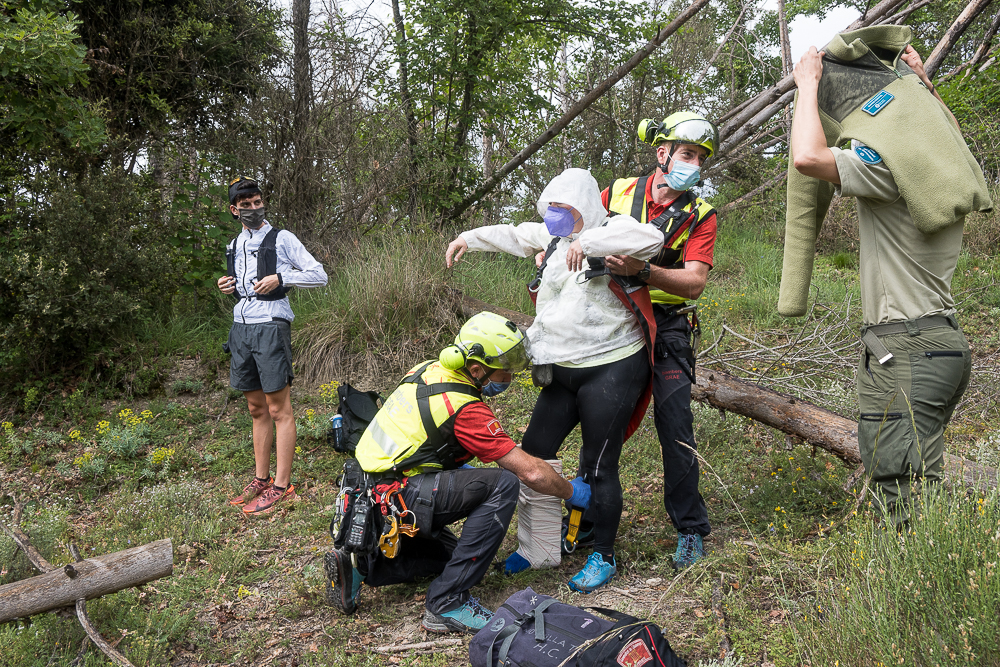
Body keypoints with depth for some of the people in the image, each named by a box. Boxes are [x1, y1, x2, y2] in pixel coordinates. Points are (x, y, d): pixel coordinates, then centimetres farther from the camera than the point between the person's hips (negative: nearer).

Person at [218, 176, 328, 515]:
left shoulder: (281, 238, -1)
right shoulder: (234, 246, 18)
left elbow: (319, 275, -5)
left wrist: (279, 278, -16)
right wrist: (228, 286, 8)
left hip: (270, 325, -7)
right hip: (240, 327, 7)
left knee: (278, 409, -5)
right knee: (256, 408, 12)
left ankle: (282, 486, -1)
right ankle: (261, 479, 20)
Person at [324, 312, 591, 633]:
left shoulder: (429, 370, 5)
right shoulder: (466, 410, -19)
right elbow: (531, 472, -16)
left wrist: (457, 468, 19)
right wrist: (572, 491, 1)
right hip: (395, 503, -9)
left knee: (449, 554, 27)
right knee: (503, 483, -19)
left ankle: (361, 565, 11)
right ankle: (447, 603, -14)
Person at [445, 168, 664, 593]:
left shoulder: (611, 233, -11)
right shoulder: (554, 238, 12)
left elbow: (651, 239, -31)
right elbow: (515, 236, 30)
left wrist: (588, 241, -33)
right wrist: (470, 238, 30)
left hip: (612, 370, -8)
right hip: (562, 371, 8)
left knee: (599, 468, -1)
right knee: (532, 453, 10)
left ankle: (603, 558, 18)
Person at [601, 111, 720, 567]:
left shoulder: (700, 217, -1)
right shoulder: (619, 192, 4)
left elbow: (695, 282, -13)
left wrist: (641, 270, -30)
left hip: (666, 328, -2)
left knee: (675, 426, -6)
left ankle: (691, 530, 12)